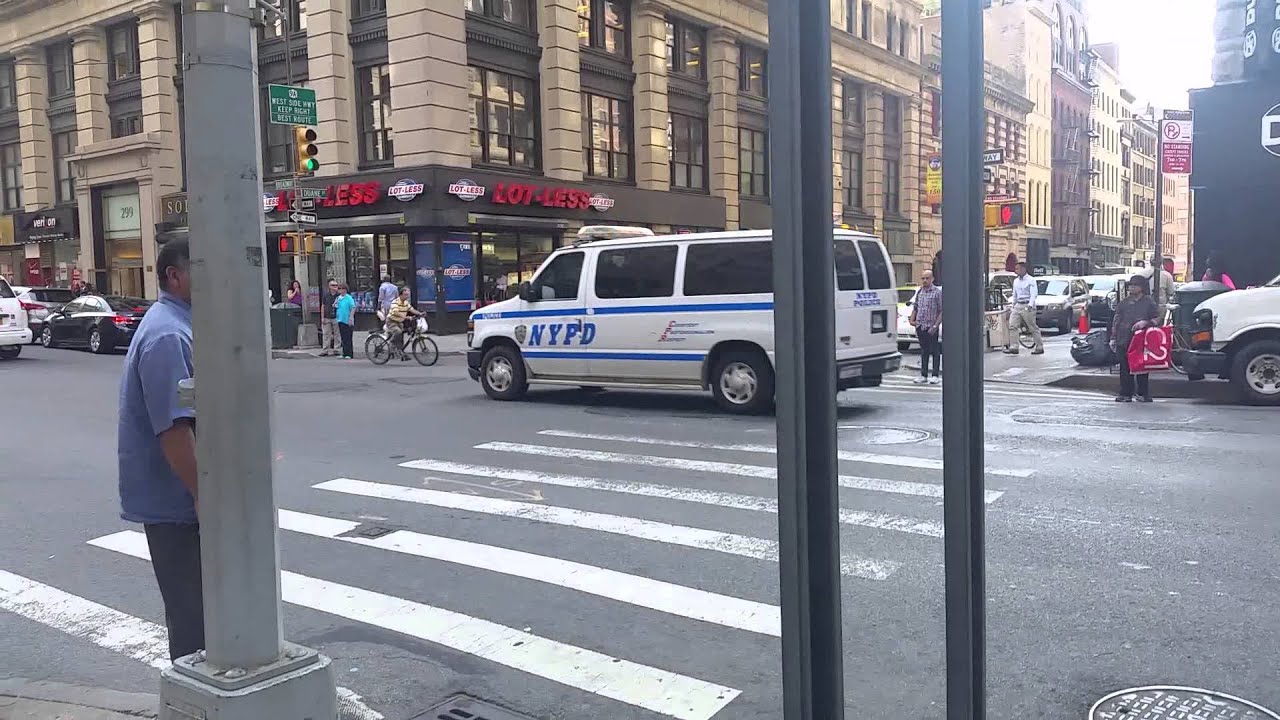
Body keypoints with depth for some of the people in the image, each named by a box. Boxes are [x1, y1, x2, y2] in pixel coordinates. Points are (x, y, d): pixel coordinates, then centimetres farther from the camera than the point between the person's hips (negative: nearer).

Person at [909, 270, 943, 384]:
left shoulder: (937, 292, -5)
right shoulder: (919, 292, 11)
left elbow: (941, 311, -8)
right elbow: (915, 307, 21)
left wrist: (935, 326, -15)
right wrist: (912, 320, 5)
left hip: (932, 327, -5)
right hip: (920, 326, 5)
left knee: (935, 351, 2)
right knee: (924, 351, 12)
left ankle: (935, 376, 7)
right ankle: (923, 375, 17)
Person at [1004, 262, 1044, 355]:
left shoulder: (1031, 280, -4)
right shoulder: (1016, 281, 17)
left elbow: (1033, 294, -12)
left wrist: (1030, 305, -24)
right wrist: (1012, 306, 26)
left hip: (1027, 306, -6)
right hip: (1017, 306, 6)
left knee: (1033, 328, -1)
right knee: (1012, 326, -8)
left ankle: (1040, 348, 7)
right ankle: (1013, 347, -9)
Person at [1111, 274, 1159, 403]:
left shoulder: (1149, 302, 5)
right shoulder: (1124, 303, 14)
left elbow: (1157, 319, 5)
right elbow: (1116, 321, 14)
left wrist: (1145, 323, -14)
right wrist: (1113, 338, 9)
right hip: (1124, 340, 3)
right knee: (1125, 368, 2)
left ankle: (1143, 394, 9)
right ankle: (1125, 394, 6)